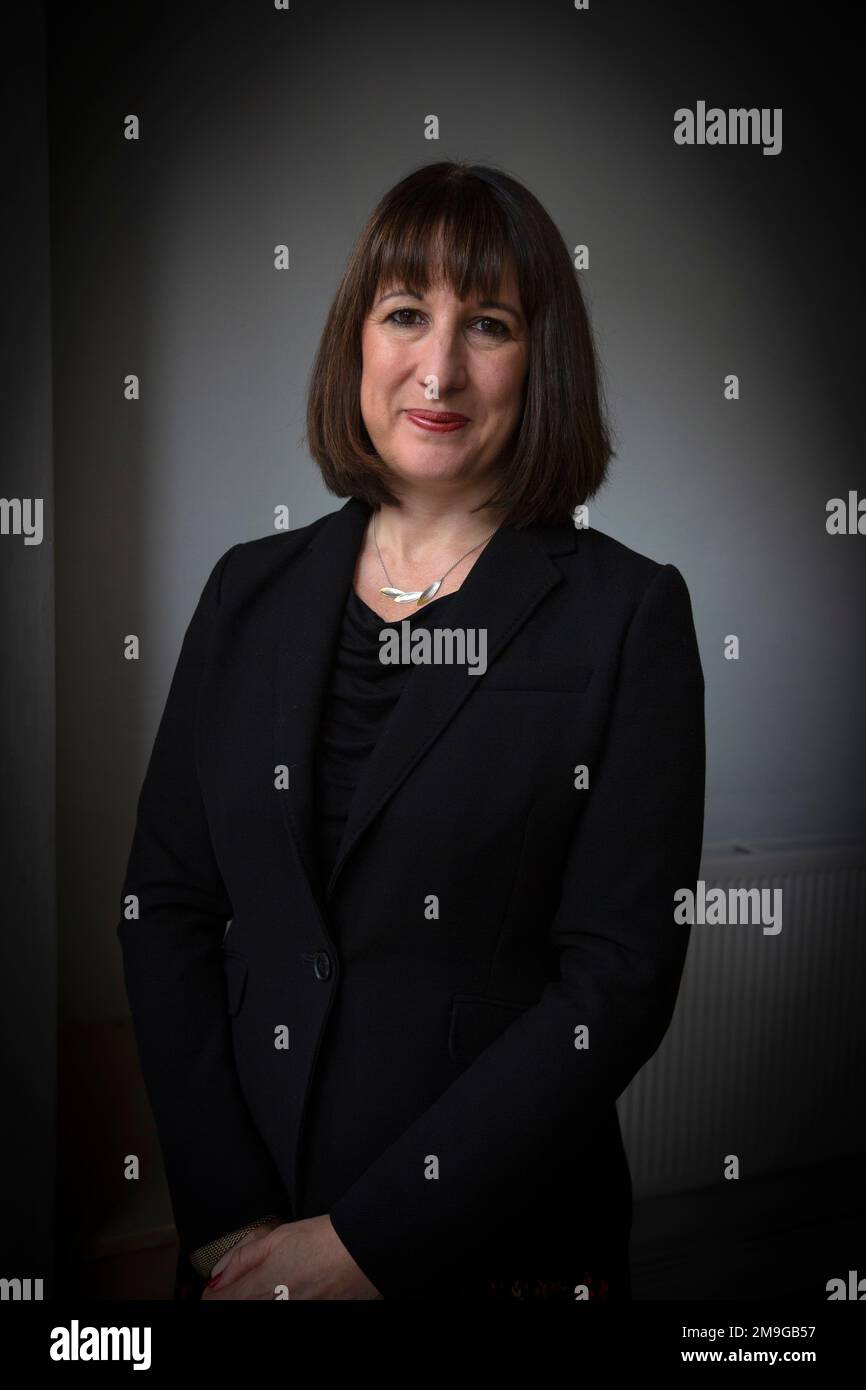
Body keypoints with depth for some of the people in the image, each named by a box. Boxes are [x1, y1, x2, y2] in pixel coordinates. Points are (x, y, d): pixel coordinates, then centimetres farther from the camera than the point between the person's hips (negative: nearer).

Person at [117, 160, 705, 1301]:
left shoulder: (629, 613, -9)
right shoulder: (251, 591, 2)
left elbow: (619, 976, -13)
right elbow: (163, 906, 0)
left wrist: (365, 1241, -15)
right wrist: (229, 1211, -9)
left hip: (500, 1240, -2)